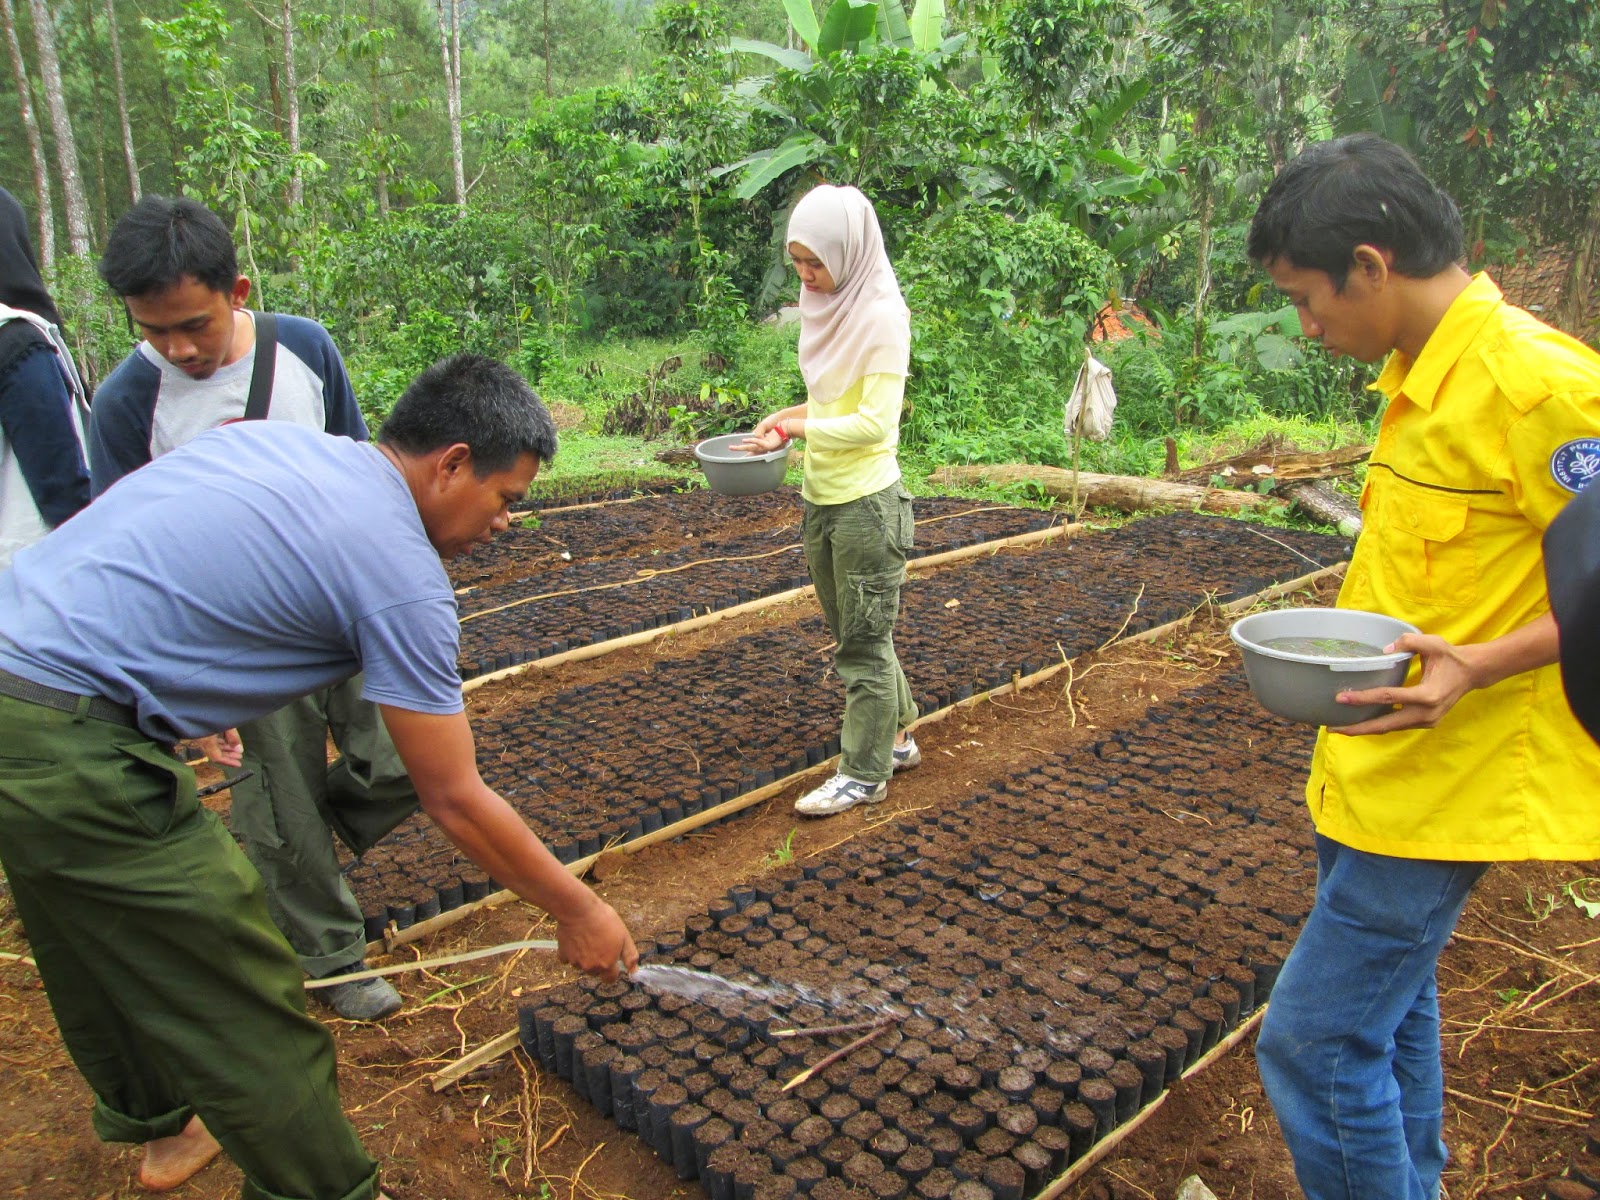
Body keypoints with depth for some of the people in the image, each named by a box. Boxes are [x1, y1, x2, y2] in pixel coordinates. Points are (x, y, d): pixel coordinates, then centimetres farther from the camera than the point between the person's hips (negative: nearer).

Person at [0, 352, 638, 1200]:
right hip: (68, 744, -10)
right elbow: (455, 802, -11)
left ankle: (156, 1124, 51)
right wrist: (576, 911, 2)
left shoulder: (269, 435, 9)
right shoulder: (401, 573, -15)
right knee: (244, 1004, 3)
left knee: (101, 941, 29)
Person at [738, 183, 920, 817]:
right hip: (823, 497, 9)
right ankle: (897, 736, 34)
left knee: (864, 641, 2)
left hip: (866, 502, -9)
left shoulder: (882, 315, -16)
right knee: (852, 631, 18)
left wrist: (800, 427, -20)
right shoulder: (829, 307, 9)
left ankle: (865, 773, 15)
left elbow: (876, 421, -20)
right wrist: (787, 419, 1)